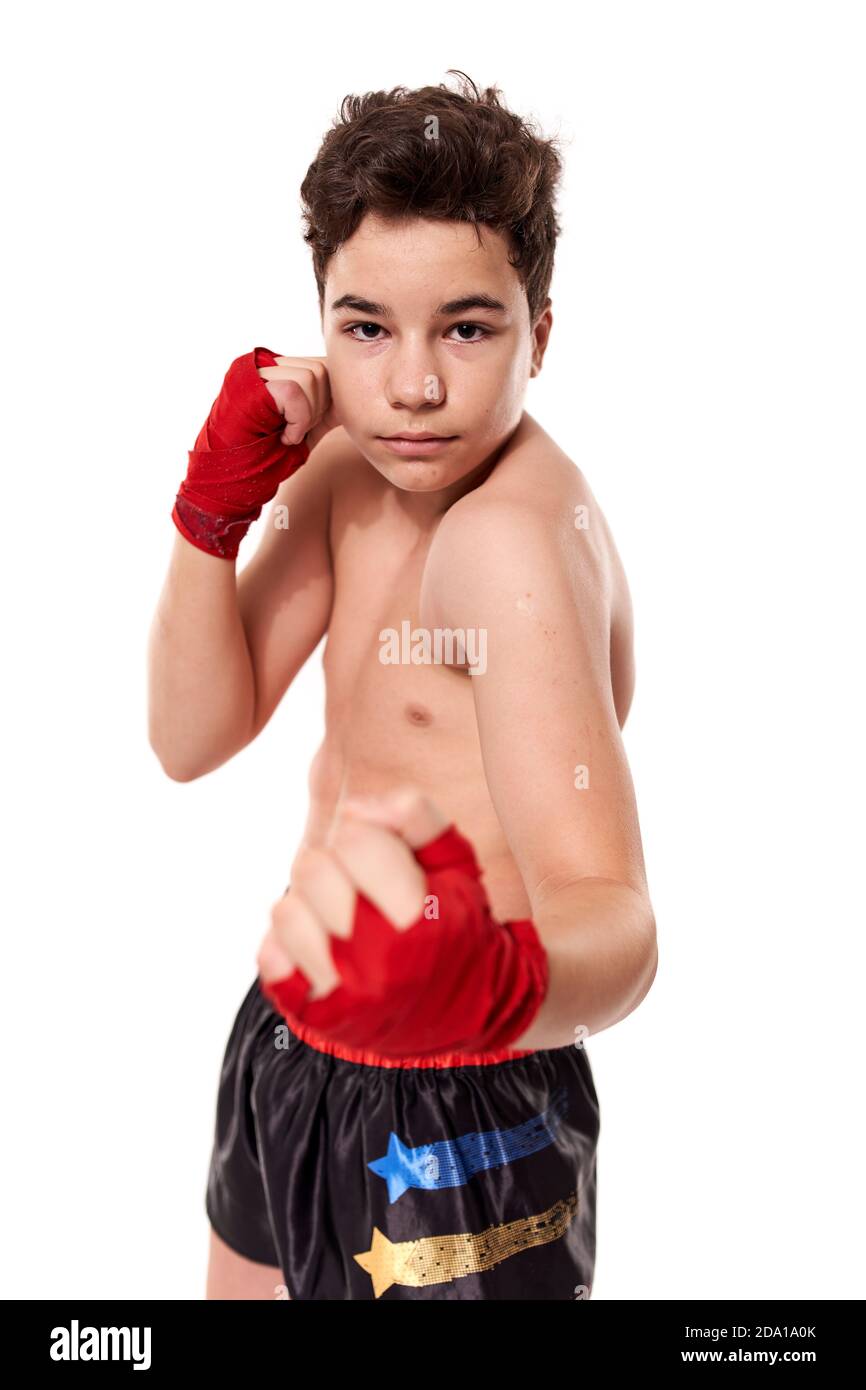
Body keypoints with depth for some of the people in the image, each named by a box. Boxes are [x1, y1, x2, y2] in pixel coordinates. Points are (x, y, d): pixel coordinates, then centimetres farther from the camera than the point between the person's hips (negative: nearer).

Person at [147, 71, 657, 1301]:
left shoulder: (517, 534, -27)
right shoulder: (344, 472, -3)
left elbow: (618, 925, -37)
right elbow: (194, 738, -4)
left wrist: (485, 980, -60)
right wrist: (215, 505, -18)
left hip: (464, 1117, -8)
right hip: (294, 1053, 8)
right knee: (242, 1286, 28)